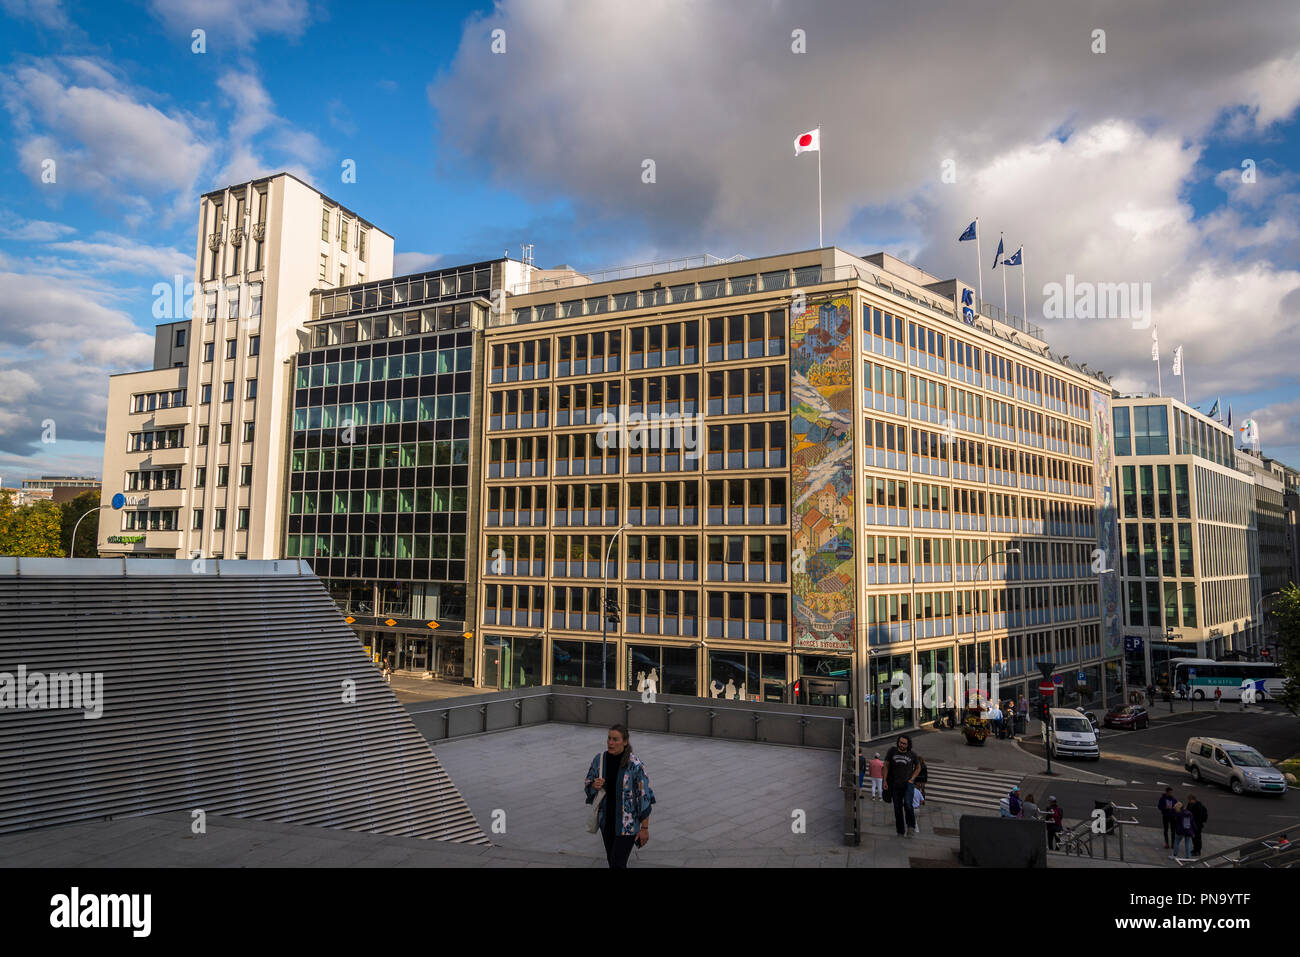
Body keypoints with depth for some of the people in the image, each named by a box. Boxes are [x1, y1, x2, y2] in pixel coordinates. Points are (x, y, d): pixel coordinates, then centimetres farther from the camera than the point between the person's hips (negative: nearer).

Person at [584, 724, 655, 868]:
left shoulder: (635, 765, -20)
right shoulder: (599, 759, -6)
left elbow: (644, 797, -14)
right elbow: (587, 785, 7)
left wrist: (645, 828, -12)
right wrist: (594, 786, -17)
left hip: (627, 823, -5)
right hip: (606, 820, 5)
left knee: (618, 864, -6)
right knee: (611, 860, 18)